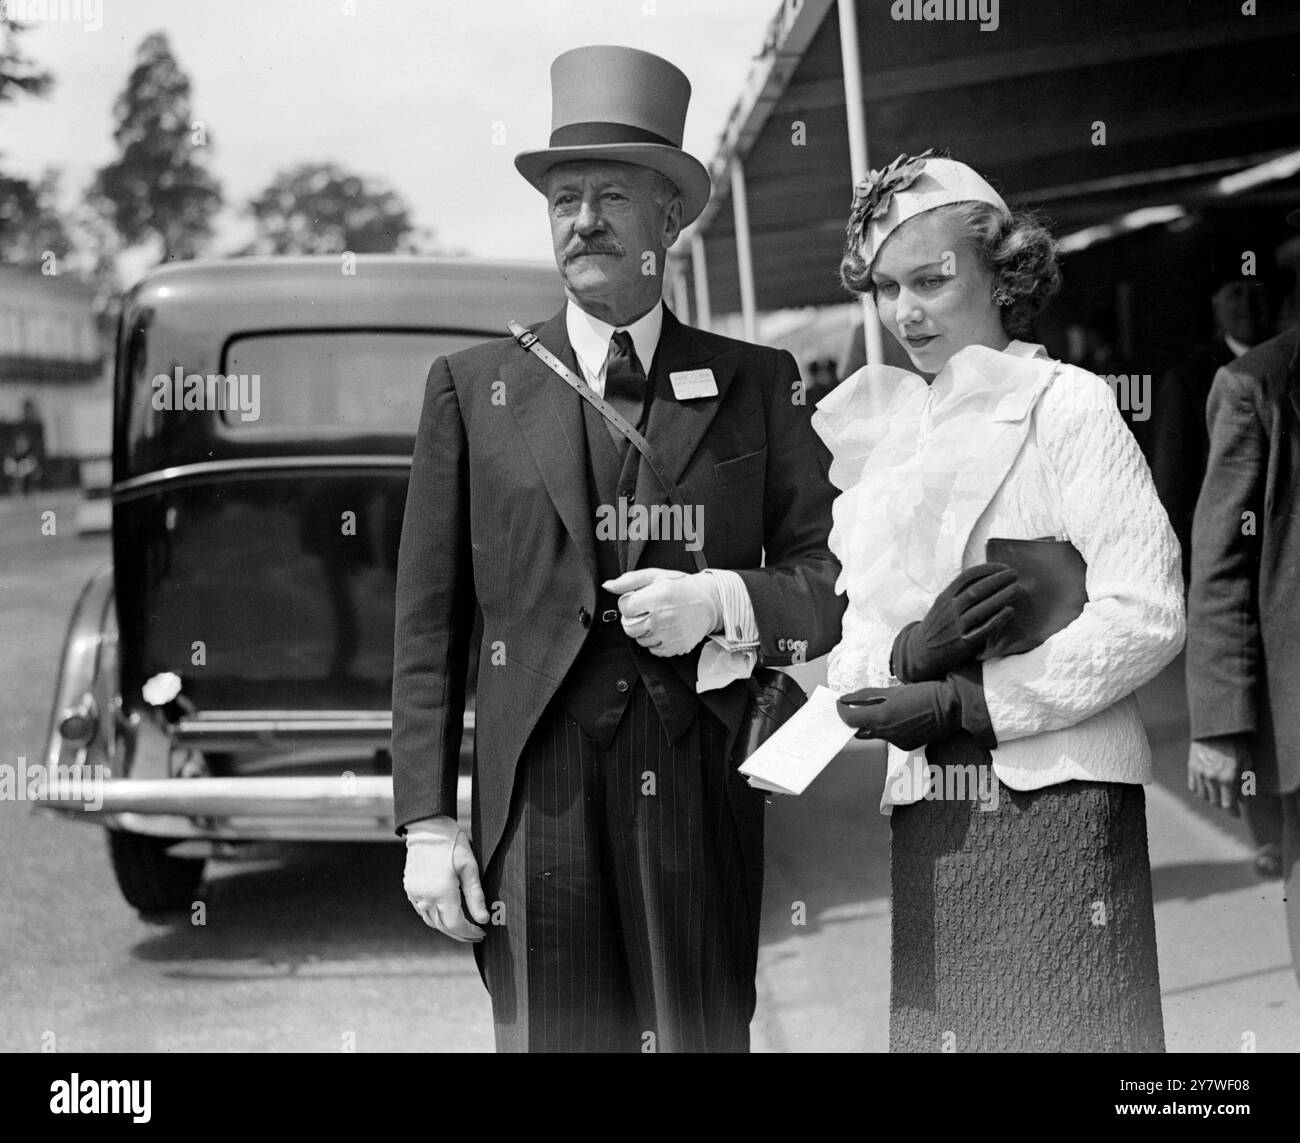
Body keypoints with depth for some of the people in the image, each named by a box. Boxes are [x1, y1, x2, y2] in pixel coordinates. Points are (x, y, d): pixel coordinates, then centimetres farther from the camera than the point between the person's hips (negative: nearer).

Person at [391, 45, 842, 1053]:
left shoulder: (756, 384, 10)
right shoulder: (473, 387, 9)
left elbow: (834, 581, 10)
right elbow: (428, 627, 6)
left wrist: (724, 603, -10)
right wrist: (428, 821, 0)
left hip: (702, 798, 1)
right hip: (539, 795, 0)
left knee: (703, 1037, 1)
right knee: (552, 1035, -2)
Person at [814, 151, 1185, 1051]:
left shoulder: (1069, 405, -1)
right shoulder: (877, 437, 14)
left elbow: (1148, 616, -10)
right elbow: (844, 659, 11)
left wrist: (965, 704, -12)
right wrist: (911, 654, -12)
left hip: (1061, 799, -4)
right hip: (927, 817, 4)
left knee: (1066, 1028, -6)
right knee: (940, 1029, 2)